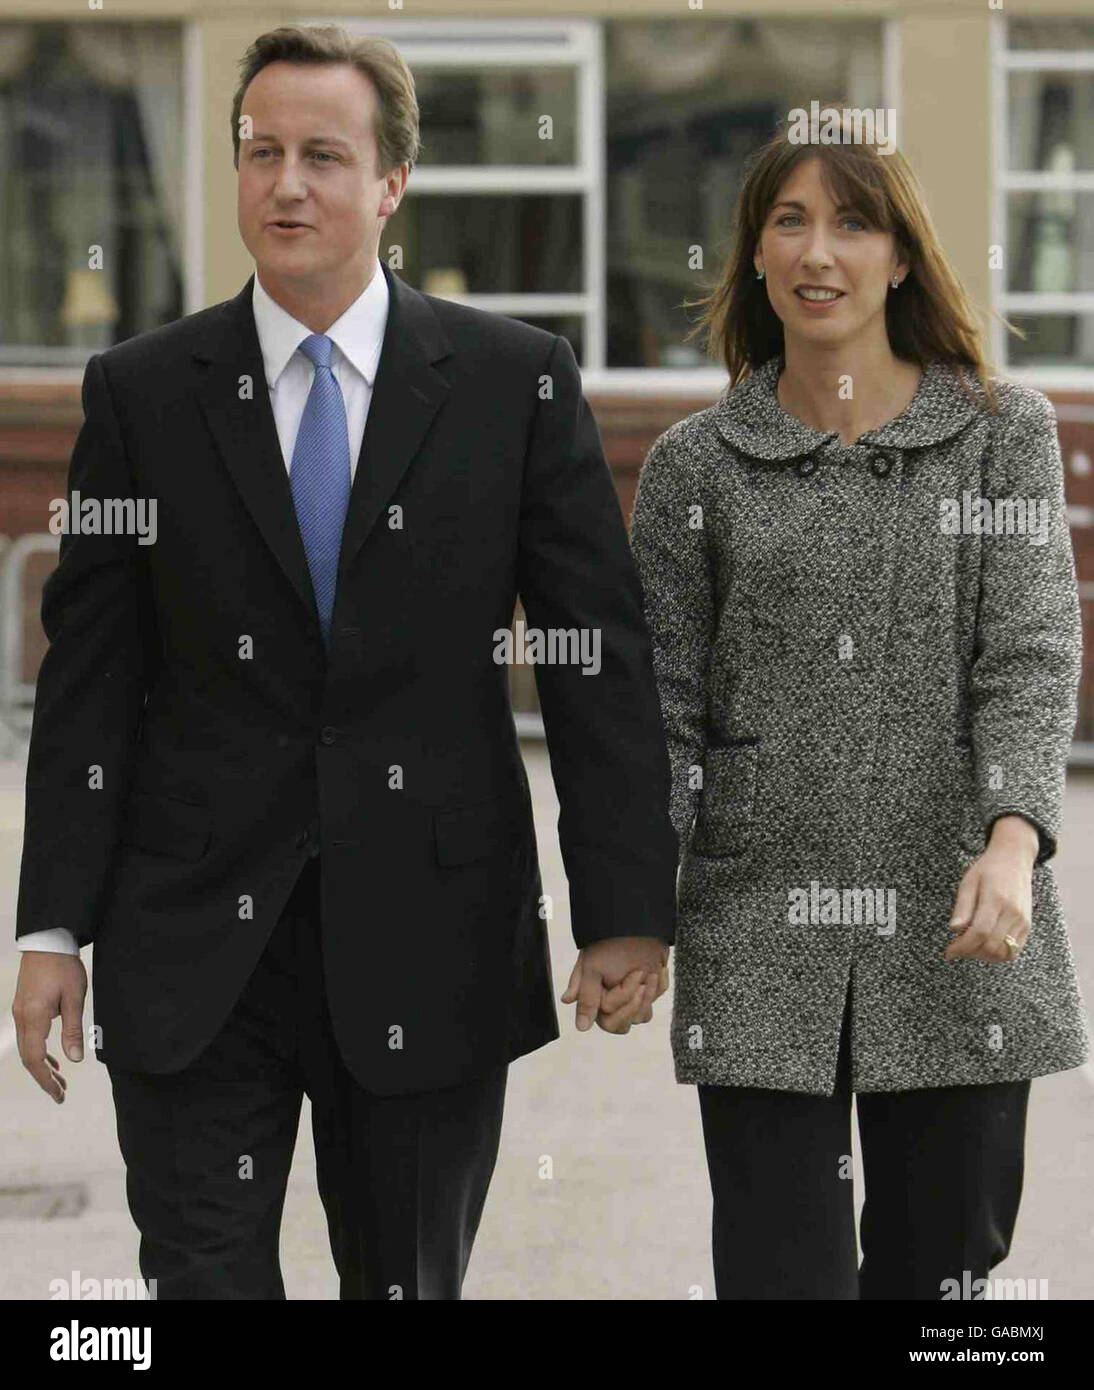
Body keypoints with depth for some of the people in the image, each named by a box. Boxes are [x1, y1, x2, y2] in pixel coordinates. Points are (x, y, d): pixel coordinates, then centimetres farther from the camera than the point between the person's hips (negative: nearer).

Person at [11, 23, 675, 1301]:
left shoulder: (516, 381, 1)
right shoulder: (142, 393, 3)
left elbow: (599, 656, 0)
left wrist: (626, 910, -6)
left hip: (429, 942, 0)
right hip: (193, 943, 0)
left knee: (410, 1282, 10)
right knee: (203, 1280, -4)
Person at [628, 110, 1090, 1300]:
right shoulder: (695, 466, 8)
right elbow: (662, 703, 6)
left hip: (960, 934, 0)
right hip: (758, 943, 0)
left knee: (945, 1267, 6)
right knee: (779, 1269, -4)